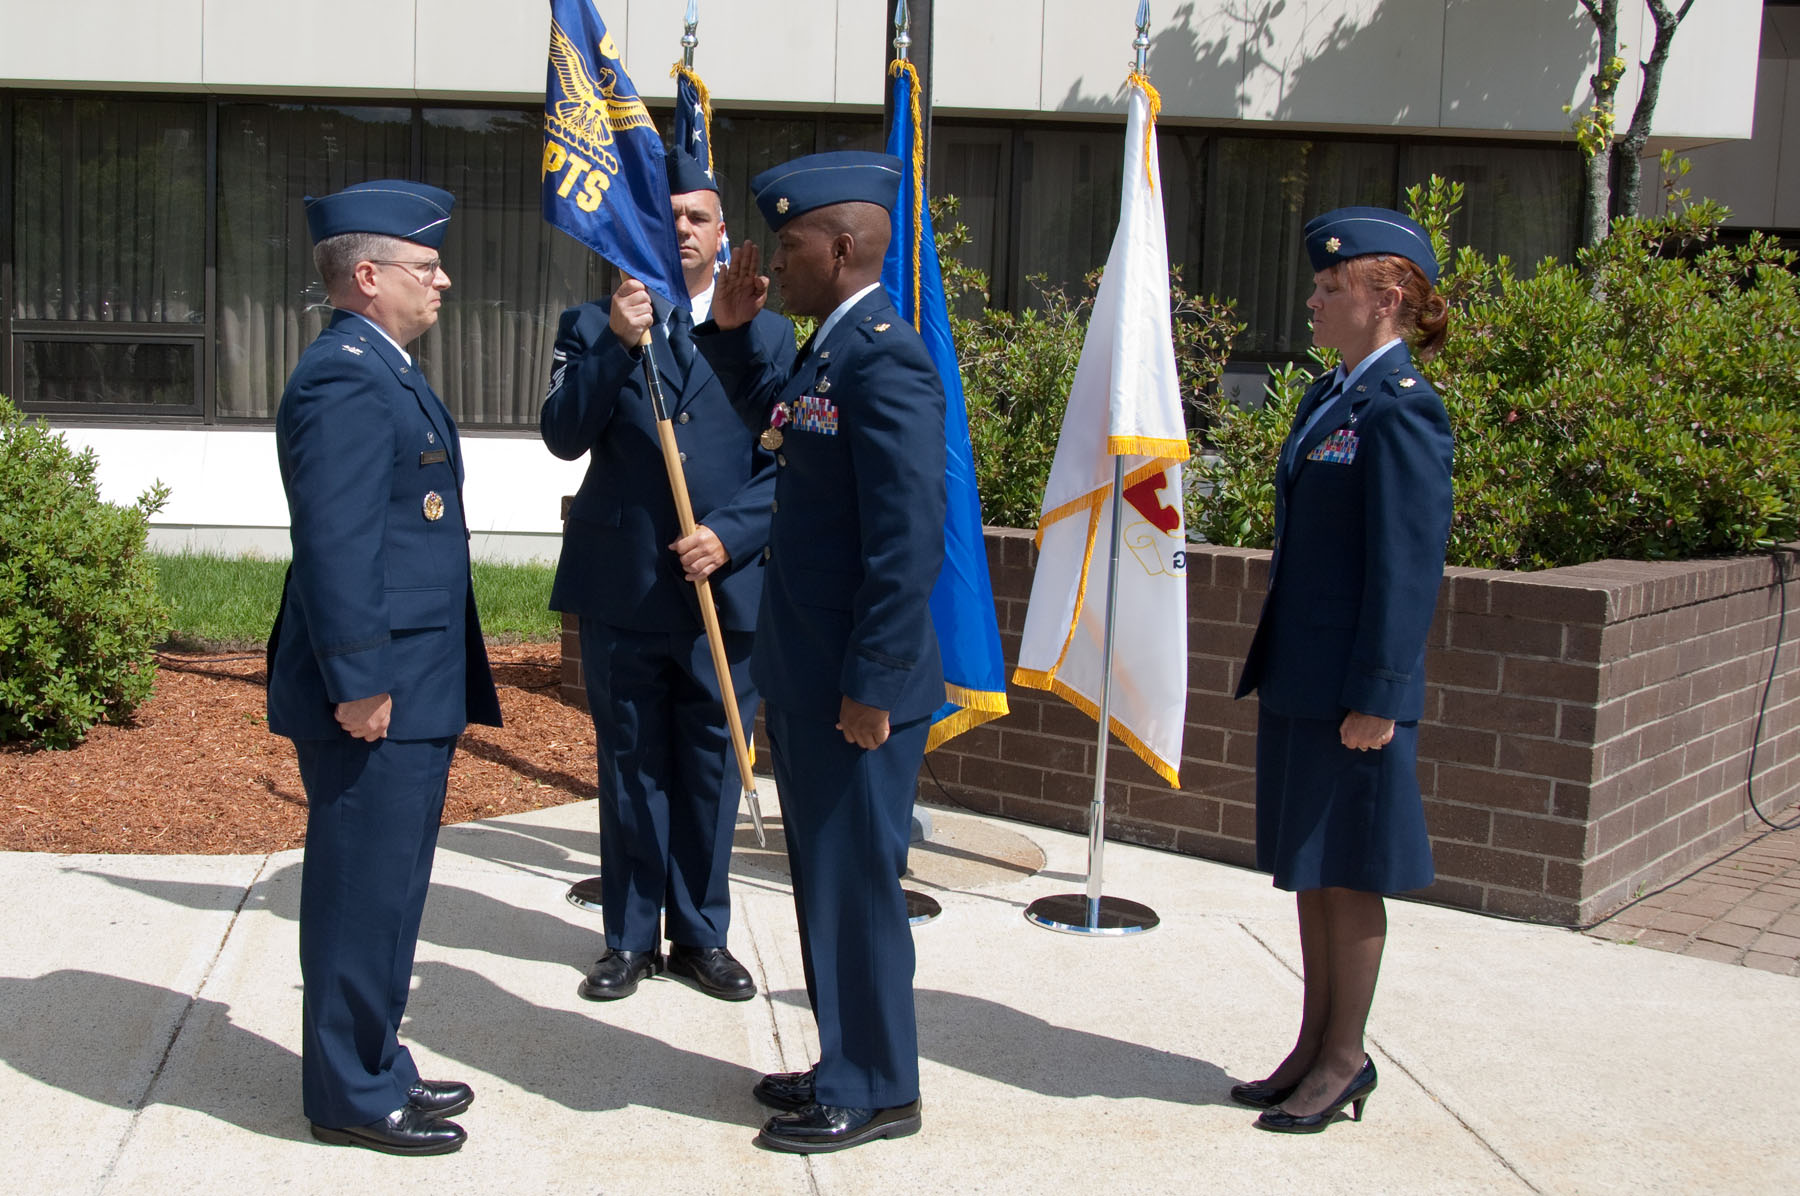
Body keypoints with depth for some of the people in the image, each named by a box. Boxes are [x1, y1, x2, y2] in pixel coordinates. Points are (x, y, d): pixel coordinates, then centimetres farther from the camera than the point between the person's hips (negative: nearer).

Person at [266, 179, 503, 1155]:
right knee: (363, 892, 1)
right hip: (376, 692, -10)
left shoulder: (380, 372, 16)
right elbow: (333, 548, -22)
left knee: (387, 890, 18)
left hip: (414, 688, 10)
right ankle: (350, 1095, 14)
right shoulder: (345, 381, -17)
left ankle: (375, 1066, 31)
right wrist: (357, 685, -22)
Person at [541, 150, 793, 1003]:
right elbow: (562, 436, -8)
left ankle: (701, 934, 22)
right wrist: (616, 343, -19)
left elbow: (785, 464, 4)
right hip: (621, 588, 0)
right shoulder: (593, 327, 7)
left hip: (725, 586, 1)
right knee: (630, 767, 8)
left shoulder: (767, 334, 9)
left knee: (711, 768, 8)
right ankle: (630, 938, 21)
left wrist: (730, 534, -11)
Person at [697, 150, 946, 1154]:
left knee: (857, 885, 3)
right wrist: (731, 328, 14)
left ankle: (876, 1093, 20)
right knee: (827, 879, 19)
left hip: (858, 689, -10)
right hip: (808, 679, 10)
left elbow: (911, 542, -24)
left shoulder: (885, 361, -20)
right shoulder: (831, 350, 11)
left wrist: (871, 689, -22)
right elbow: (764, 406, 32)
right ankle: (849, 1069, 34)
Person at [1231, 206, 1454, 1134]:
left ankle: (1344, 1059, 19)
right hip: (1297, 677, 9)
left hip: (1353, 689, -9)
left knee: (1349, 873, 4)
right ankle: (1315, 1046, 29)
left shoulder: (1401, 412, -15)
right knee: (1307, 867, 16)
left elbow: (1408, 565, -18)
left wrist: (1376, 697, -19)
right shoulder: (1329, 397, 13)